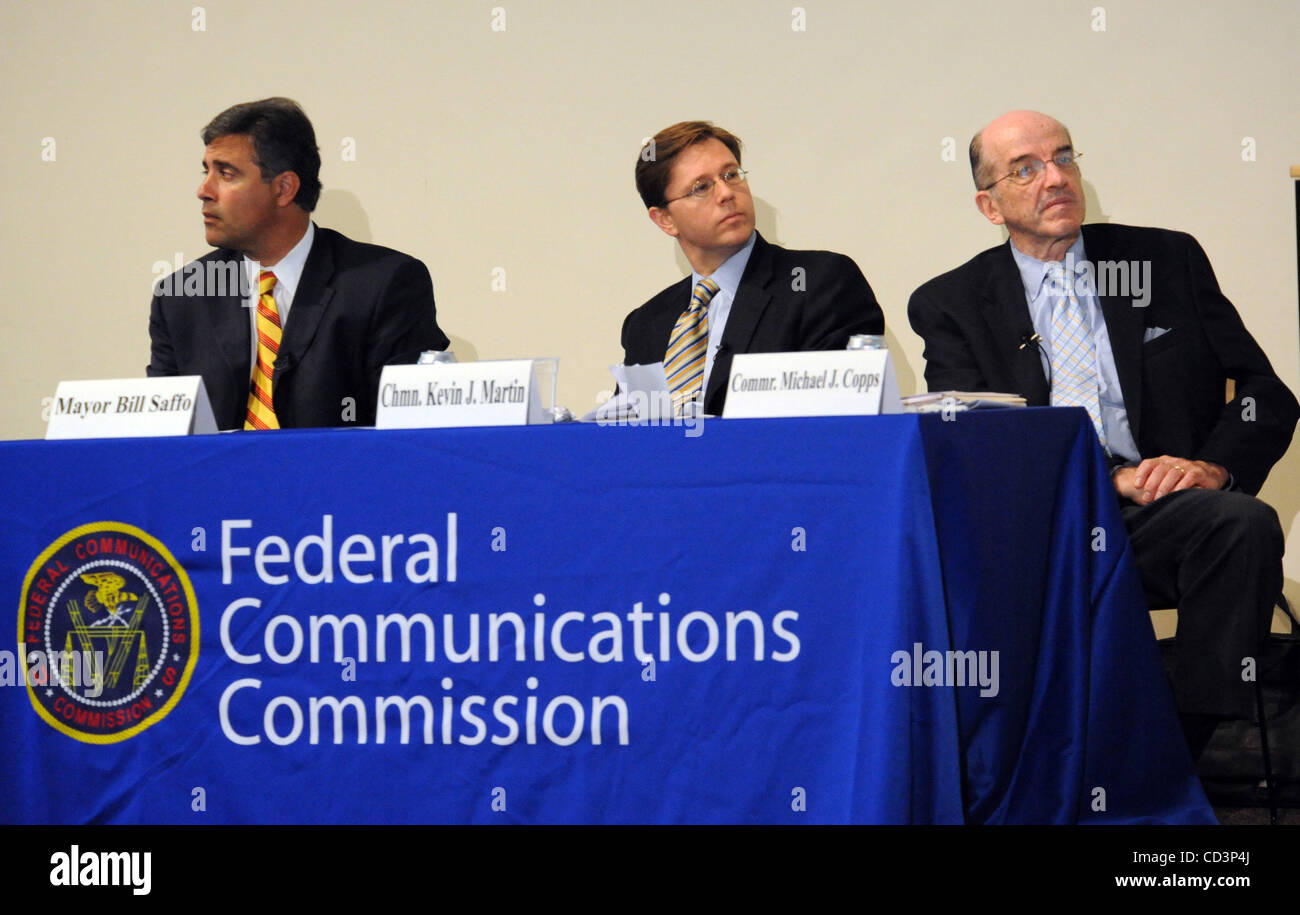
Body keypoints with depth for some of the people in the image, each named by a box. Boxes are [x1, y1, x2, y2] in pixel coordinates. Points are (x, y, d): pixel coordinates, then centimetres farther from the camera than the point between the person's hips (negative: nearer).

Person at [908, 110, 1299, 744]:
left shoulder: (1168, 261, 16)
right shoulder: (952, 305, 12)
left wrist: (1214, 465, -9)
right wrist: (1108, 478, -13)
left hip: (1163, 514, 1)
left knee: (1246, 524, -32)